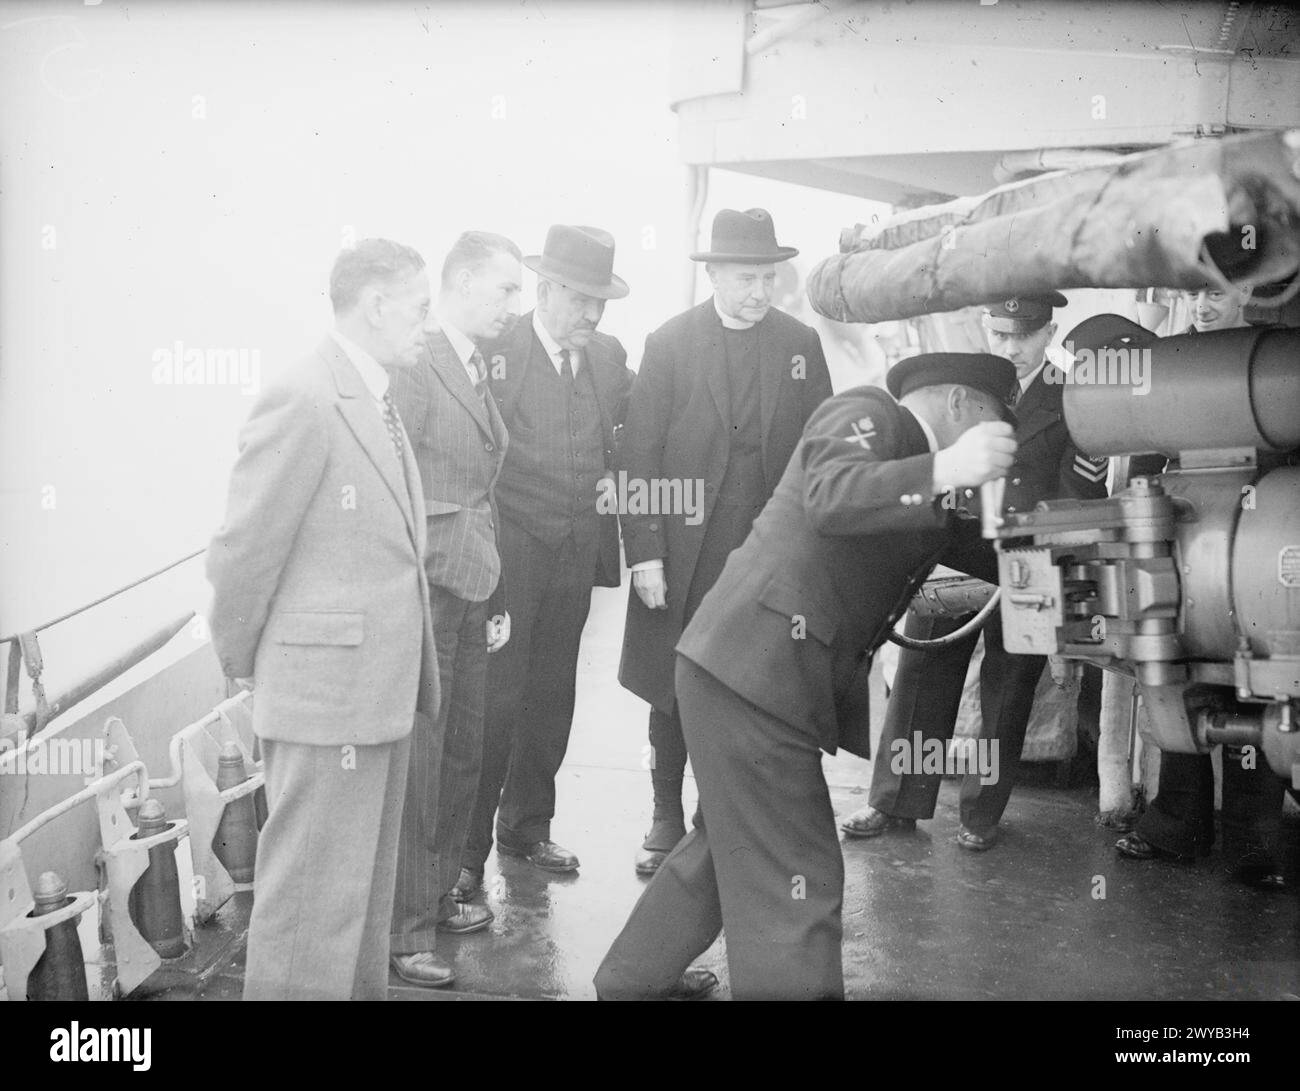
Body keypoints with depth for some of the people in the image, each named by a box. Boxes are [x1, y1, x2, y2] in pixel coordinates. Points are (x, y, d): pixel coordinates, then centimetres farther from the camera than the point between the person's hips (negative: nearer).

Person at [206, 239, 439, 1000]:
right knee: (315, 897, 2)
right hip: (327, 689, -9)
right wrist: (243, 665, -1)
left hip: (385, 691, 9)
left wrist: (415, 672, 9)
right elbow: (245, 552, -13)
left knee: (368, 887, 20)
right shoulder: (304, 401, -17)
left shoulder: (380, 401, 12)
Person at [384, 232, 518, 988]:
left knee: (463, 755, 16)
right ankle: (405, 928, 15)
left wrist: (497, 598, 17)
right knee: (417, 763, 1)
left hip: (471, 592, 8)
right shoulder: (413, 366, -14)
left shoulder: (479, 370, 13)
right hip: (422, 589, -8)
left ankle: (439, 895, 33)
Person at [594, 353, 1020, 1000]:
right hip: (752, 672, -10)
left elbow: (976, 550, 23)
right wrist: (943, 470, -37)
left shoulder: (915, 472, 22)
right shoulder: (869, 413, -6)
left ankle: (625, 983, 35)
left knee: (726, 850, 21)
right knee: (795, 881, -8)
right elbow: (830, 496, -26)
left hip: (750, 677, 10)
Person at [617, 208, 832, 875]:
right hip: (684, 551, -1)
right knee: (673, 689, 9)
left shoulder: (800, 344, 6)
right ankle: (667, 821, 25)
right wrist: (644, 554, -9)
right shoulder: (669, 343, 0)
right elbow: (638, 455, -3)